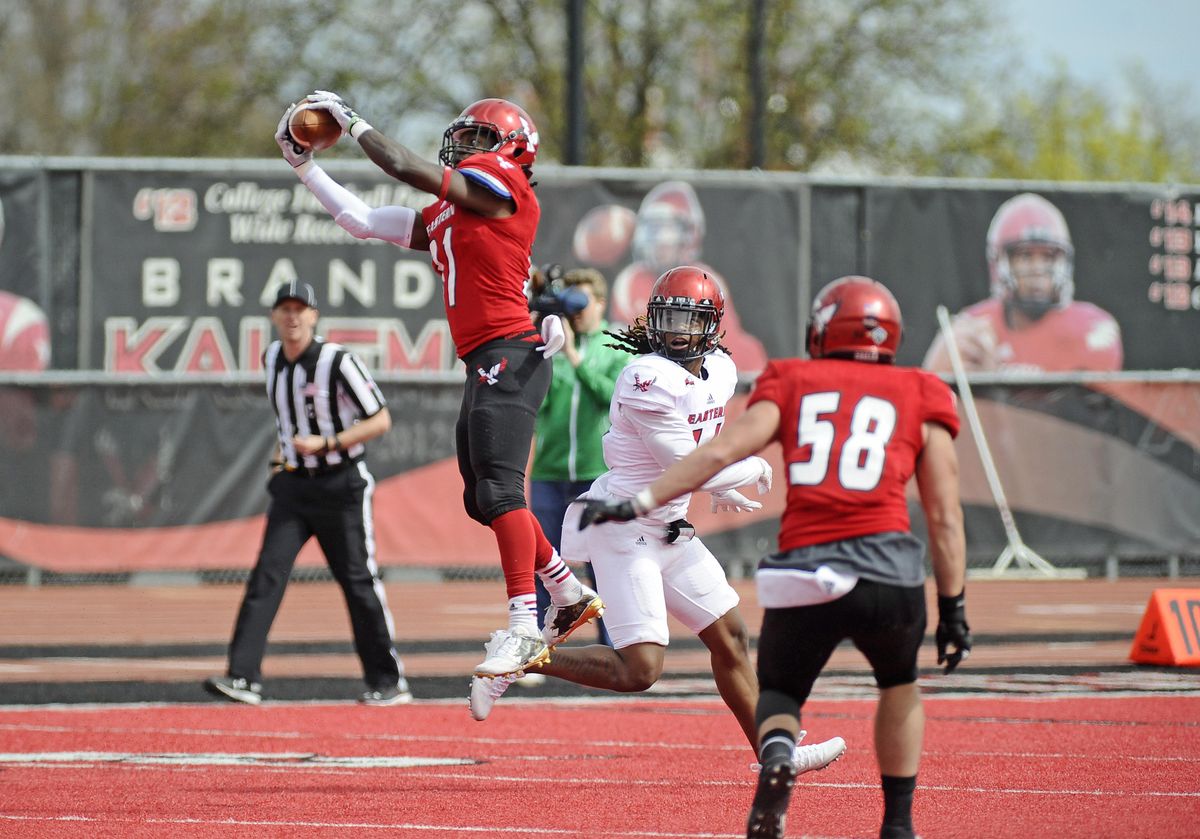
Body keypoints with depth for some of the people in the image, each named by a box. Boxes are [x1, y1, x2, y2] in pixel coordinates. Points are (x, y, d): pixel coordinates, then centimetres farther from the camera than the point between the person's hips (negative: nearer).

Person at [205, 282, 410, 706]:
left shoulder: (338, 361, -14)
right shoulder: (271, 359, 6)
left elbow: (381, 420, -13)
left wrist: (325, 444, -21)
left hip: (341, 487, -5)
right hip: (292, 486, 5)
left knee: (359, 583, 0)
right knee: (266, 575, -10)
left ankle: (389, 682, 14)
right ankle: (243, 678, -18)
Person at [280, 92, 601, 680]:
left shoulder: (501, 180, -2)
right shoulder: (442, 216, 22)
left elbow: (406, 168, -6)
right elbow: (363, 221, 24)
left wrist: (352, 122, 6)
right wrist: (305, 167, 24)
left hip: (510, 356, -10)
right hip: (485, 366, 10)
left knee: (499, 492, -18)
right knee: (482, 500, 13)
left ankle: (524, 630, -25)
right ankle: (571, 595, 24)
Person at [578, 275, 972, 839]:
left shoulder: (793, 385, 15)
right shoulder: (919, 399, 14)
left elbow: (720, 453, 1)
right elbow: (944, 517, 10)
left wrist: (638, 503, 1)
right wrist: (952, 608, 13)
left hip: (803, 577, 0)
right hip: (889, 573, 0)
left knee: (778, 694, 23)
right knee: (899, 685, 31)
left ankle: (777, 754, -13)